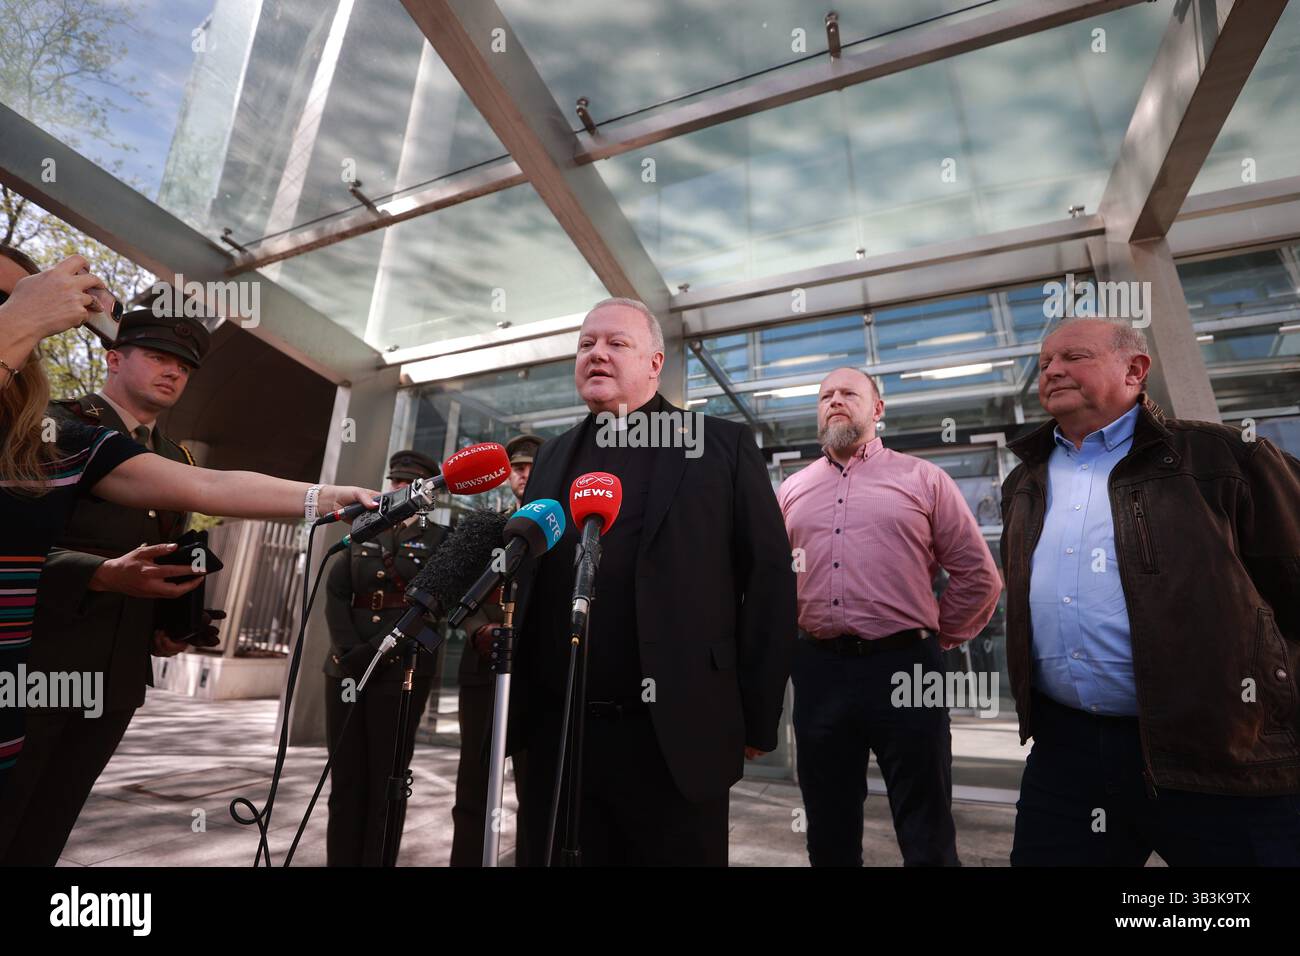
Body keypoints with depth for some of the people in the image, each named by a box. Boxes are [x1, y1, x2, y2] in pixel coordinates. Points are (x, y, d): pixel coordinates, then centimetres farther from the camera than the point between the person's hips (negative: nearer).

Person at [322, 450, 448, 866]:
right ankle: (338, 860, 20)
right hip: (345, 667, 4)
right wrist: (350, 651, -12)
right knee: (345, 778, 8)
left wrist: (375, 651, -16)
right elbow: (335, 594, 4)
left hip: (402, 671, -3)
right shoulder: (361, 535, 15)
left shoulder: (439, 539, 4)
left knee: (385, 781, 3)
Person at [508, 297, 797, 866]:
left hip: (673, 741, -3)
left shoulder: (723, 446, -1)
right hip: (554, 737, 4)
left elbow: (769, 579, -4)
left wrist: (757, 720, -6)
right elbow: (527, 584, 12)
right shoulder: (553, 457, 12)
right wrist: (516, 711, 6)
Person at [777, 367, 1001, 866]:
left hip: (904, 665, -2)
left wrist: (937, 637, 4)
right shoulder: (791, 490, 10)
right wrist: (792, 635, 7)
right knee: (829, 834, 17)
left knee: (928, 839, 12)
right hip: (817, 670, 3)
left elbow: (979, 575, 4)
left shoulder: (923, 478, 3)